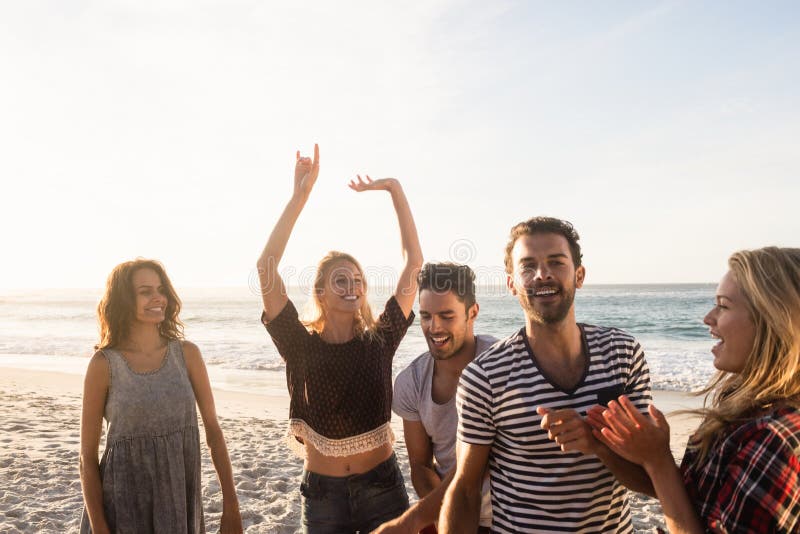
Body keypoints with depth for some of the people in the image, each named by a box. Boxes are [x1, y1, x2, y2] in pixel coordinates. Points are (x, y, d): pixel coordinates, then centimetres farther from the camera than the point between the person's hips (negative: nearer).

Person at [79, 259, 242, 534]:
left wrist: (231, 507, -3)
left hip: (180, 500, 2)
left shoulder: (187, 353, -4)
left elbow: (213, 431, -2)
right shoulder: (104, 364, -9)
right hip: (124, 505, -2)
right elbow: (87, 456, -4)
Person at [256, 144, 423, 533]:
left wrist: (394, 188, -7)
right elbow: (266, 267, -17)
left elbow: (414, 260, -6)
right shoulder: (301, 345, -7)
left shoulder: (380, 340, -5)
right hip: (323, 493, 0)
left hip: (382, 487, 1)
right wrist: (300, 195, -18)